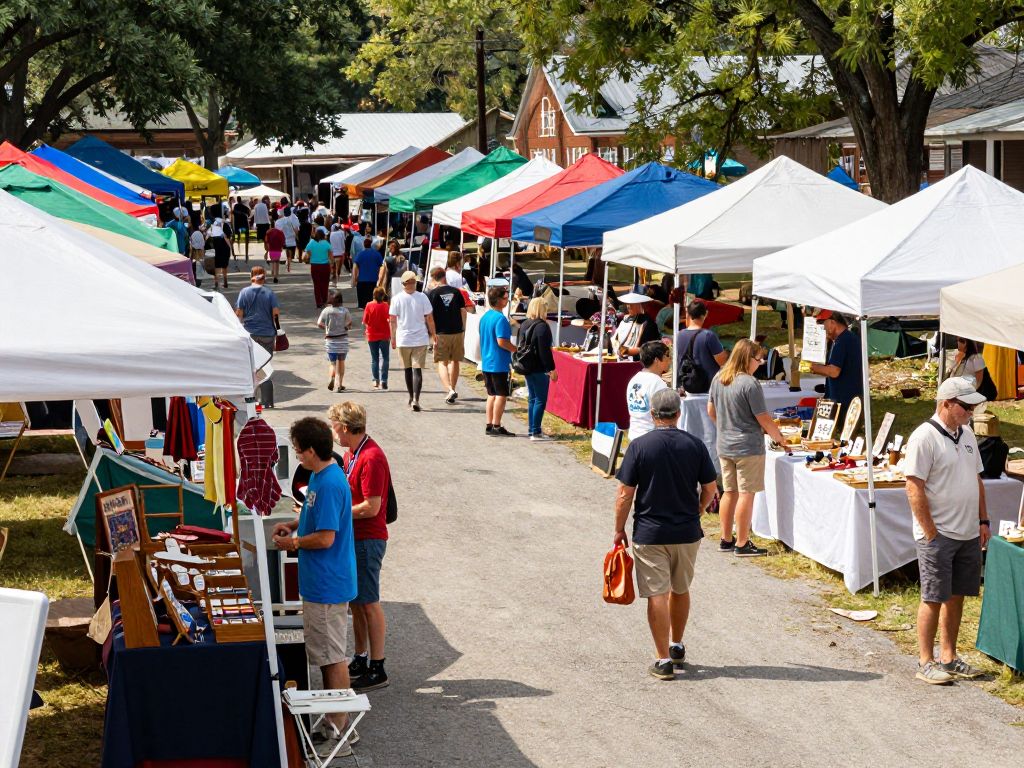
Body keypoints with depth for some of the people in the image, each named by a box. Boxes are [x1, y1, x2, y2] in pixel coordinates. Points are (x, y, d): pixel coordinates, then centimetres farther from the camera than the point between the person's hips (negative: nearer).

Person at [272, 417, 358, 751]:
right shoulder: (320, 476, 8)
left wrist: (292, 543, -10)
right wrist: (295, 524, 9)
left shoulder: (329, 483, -24)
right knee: (326, 654, 19)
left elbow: (326, 538, -25)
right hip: (322, 583, 10)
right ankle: (332, 718, 30)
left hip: (327, 586, -10)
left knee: (333, 657, -3)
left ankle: (341, 732, 4)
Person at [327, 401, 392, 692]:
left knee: (369, 603, -3)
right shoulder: (351, 453, 11)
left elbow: (371, 507, -22)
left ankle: (377, 670, 4)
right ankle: (360, 660, 26)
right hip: (353, 537, 10)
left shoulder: (371, 458, -21)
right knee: (355, 602, 16)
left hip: (368, 540, -10)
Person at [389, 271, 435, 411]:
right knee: (417, 369, -3)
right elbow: (429, 319, -1)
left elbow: (392, 320, -2)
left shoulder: (396, 299, -5)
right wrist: (433, 335, 10)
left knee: (408, 369, 16)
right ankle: (415, 399, -17)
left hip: (403, 340, 1)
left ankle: (411, 398, 27)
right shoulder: (422, 298, -5)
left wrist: (393, 338, 9)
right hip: (420, 339, -1)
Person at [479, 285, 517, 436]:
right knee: (501, 395, -2)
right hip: (499, 364, -9)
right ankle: (496, 427, -3)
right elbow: (501, 341, -23)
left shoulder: (485, 316, 11)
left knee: (492, 394, 14)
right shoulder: (500, 318, -18)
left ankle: (489, 425, 15)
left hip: (487, 363, 9)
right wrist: (517, 350, -11)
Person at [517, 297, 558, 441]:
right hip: (539, 368, -9)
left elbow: (520, 345, 18)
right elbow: (545, 350, -19)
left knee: (532, 398, 16)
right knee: (540, 400, -4)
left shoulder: (524, 325, 11)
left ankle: (532, 429, 19)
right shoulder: (542, 326, -16)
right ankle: (536, 432, -6)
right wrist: (552, 369, -15)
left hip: (527, 368, 9)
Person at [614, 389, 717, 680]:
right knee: (680, 590, 20)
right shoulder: (695, 445, -2)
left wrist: (619, 530, 2)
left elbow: (625, 494, -9)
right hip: (687, 532, 3)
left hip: (649, 533, -3)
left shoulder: (639, 446, -10)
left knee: (657, 595, 1)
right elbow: (710, 488, 4)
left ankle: (663, 659, 1)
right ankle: (677, 647, 34)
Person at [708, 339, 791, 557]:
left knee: (729, 492, 16)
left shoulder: (718, 379, 4)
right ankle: (742, 544, 4)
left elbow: (711, 410, 15)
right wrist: (779, 438, 0)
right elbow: (763, 419, -14)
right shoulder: (749, 384, -19)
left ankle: (726, 540, 22)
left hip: (724, 446, 8)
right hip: (748, 447, -8)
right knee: (746, 494, 0)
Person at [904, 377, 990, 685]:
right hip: (938, 535, -7)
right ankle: (926, 662, 9)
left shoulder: (966, 434, 11)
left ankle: (948, 657, 23)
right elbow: (914, 489, -17)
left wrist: (983, 521, 13)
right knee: (933, 599, 0)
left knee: (957, 596, 13)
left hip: (968, 534, 7)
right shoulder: (924, 437, -15)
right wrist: (931, 533, -17)